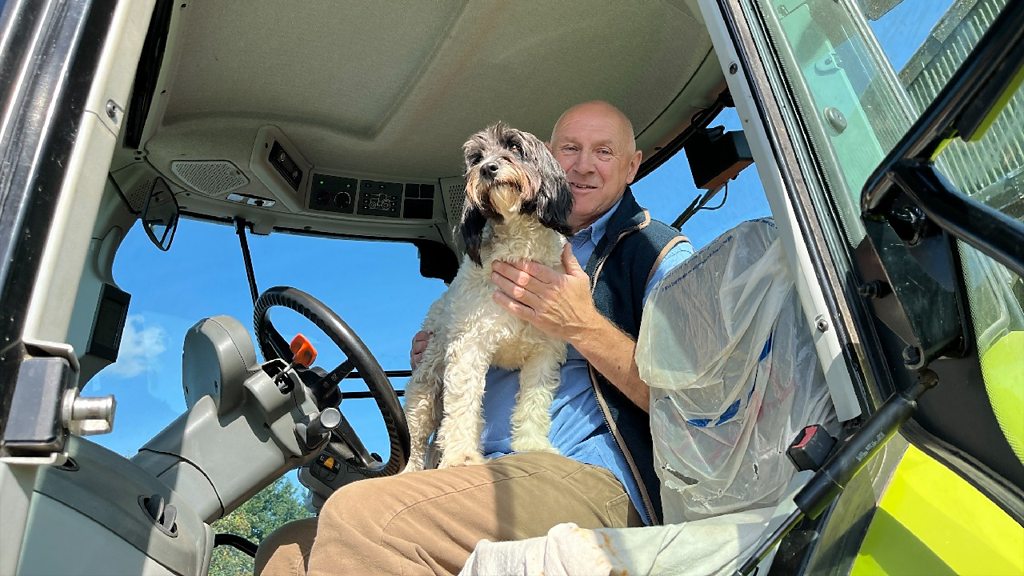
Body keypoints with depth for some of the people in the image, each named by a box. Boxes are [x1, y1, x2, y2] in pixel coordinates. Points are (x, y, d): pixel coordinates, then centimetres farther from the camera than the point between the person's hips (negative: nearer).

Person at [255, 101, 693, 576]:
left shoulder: (659, 252, 5)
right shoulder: (526, 250, 25)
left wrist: (583, 327, -15)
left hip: (595, 483, -6)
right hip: (492, 485, 7)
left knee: (360, 515, -27)